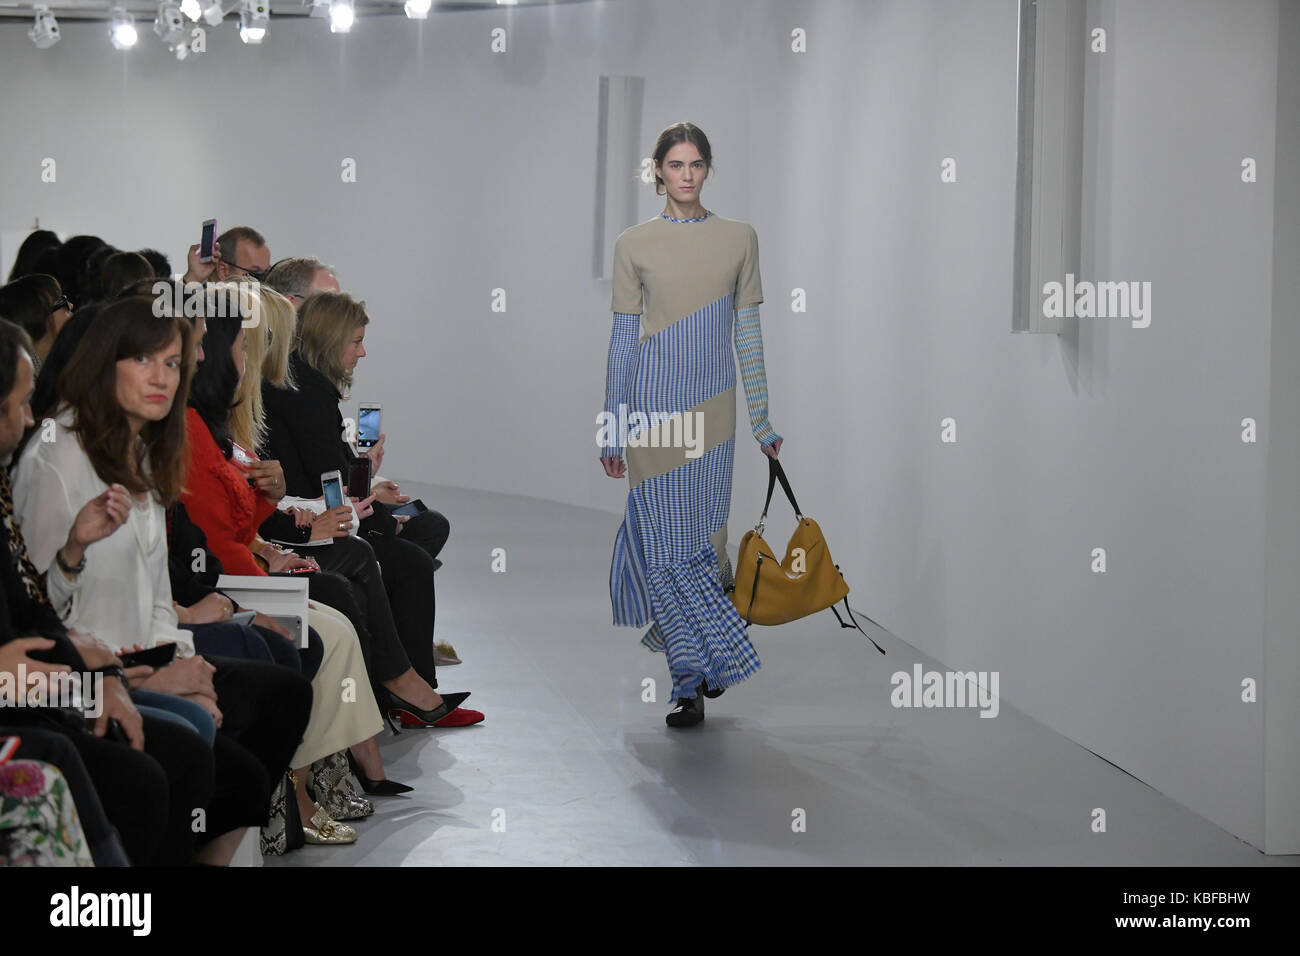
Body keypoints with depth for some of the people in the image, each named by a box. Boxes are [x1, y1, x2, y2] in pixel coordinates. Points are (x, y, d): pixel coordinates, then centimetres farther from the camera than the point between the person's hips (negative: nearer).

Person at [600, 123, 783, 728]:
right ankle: (695, 678, 3)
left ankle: (694, 674, 18)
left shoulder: (739, 239, 7)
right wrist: (611, 430, 2)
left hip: (713, 407, 1)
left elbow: (748, 333, 9)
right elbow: (622, 338, 4)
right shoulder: (634, 245, 2)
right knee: (668, 540, -4)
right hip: (654, 403, -1)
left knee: (704, 536, 4)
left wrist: (761, 420, 8)